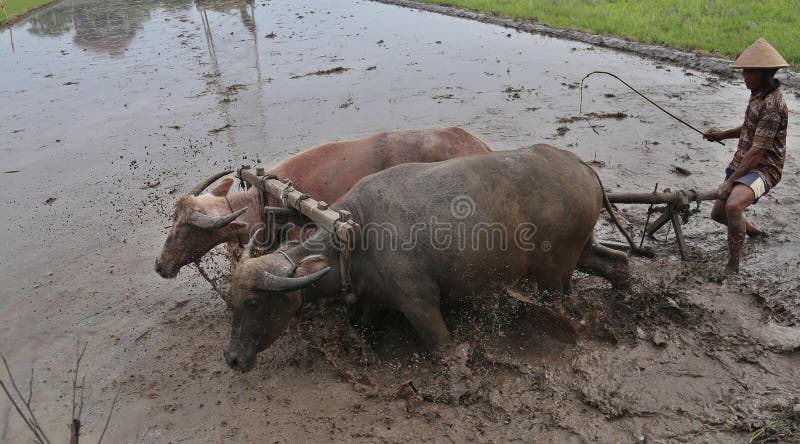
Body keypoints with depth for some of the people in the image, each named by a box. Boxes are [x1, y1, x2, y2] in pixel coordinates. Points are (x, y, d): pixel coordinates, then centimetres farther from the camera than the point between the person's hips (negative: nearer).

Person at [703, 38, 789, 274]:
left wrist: (731, 181, -24)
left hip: (763, 169, -10)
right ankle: (752, 231, 49)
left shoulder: (772, 104, -22)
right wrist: (723, 134, 9)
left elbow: (758, 150, -24)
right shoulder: (758, 94, 8)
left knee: (733, 205, -36)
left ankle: (733, 265, -25)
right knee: (718, 213, 19)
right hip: (741, 164, 10)